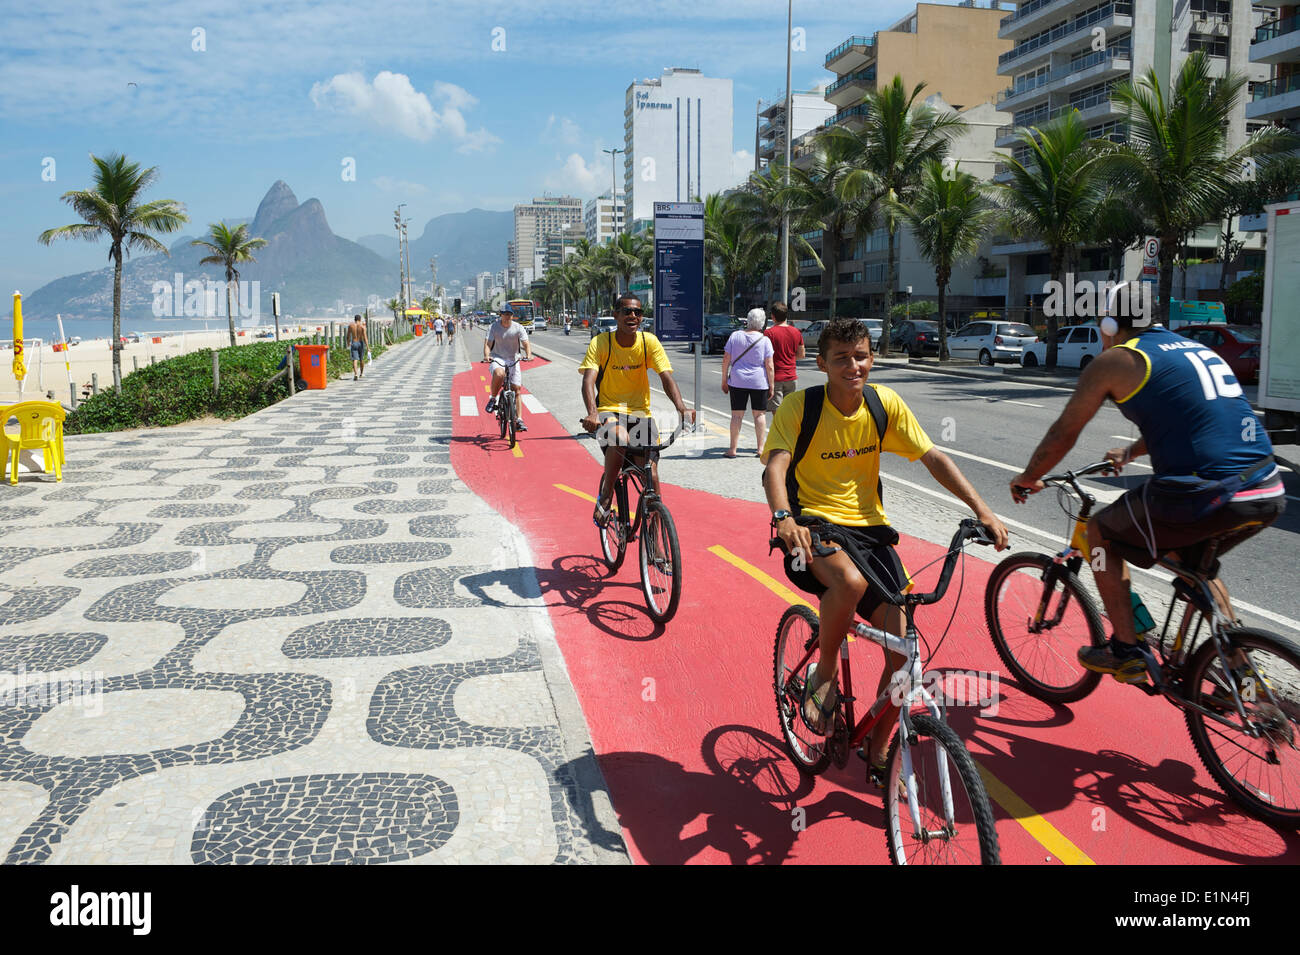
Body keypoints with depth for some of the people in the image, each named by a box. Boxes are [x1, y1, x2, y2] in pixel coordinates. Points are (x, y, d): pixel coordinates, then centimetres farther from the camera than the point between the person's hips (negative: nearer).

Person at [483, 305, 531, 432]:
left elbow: (526, 344, -12)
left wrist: (528, 355, -33)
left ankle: (519, 420, 4)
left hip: (513, 359, 2)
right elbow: (487, 343, -15)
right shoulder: (494, 327, -7)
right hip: (497, 358, -2)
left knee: (516, 389, -2)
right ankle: (493, 399, -12)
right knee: (499, 374, -36)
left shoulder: (518, 328, -5)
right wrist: (486, 355, -35)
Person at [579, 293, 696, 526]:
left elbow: (666, 377, -13)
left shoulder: (649, 342, -5)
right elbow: (588, 380, -21)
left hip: (640, 413, 2)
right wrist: (592, 413, -40)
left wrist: (681, 408, -31)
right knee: (620, 437, -37)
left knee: (651, 474, -11)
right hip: (608, 410, -2)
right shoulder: (601, 343, -9)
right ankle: (605, 498, -17)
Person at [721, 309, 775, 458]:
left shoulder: (735, 336, 0)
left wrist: (724, 380, 9)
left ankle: (733, 450, 4)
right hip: (759, 382, -1)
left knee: (736, 415, 3)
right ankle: (760, 448, 12)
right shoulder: (764, 340, -5)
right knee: (760, 414, 11)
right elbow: (769, 366, -6)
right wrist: (771, 386, 2)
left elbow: (726, 360, 1)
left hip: (737, 381, 1)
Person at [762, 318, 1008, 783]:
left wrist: (982, 510, -11)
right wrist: (783, 517, -44)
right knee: (851, 581, -40)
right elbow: (775, 466, -22)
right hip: (815, 524, -4)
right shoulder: (799, 406, -10)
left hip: (869, 528, 4)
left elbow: (933, 457, 0)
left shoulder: (885, 403, 0)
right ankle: (823, 674, -10)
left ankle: (877, 749, 20)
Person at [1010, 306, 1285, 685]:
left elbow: (1063, 433, 8)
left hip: (1203, 497, -7)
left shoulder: (1115, 360, 3)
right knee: (1195, 561, 35)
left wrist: (1028, 478, 25)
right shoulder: (1197, 349, 24)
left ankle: (1125, 653, 18)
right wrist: (1130, 452, 55)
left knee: (1101, 532, 17)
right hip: (1270, 496, 8)